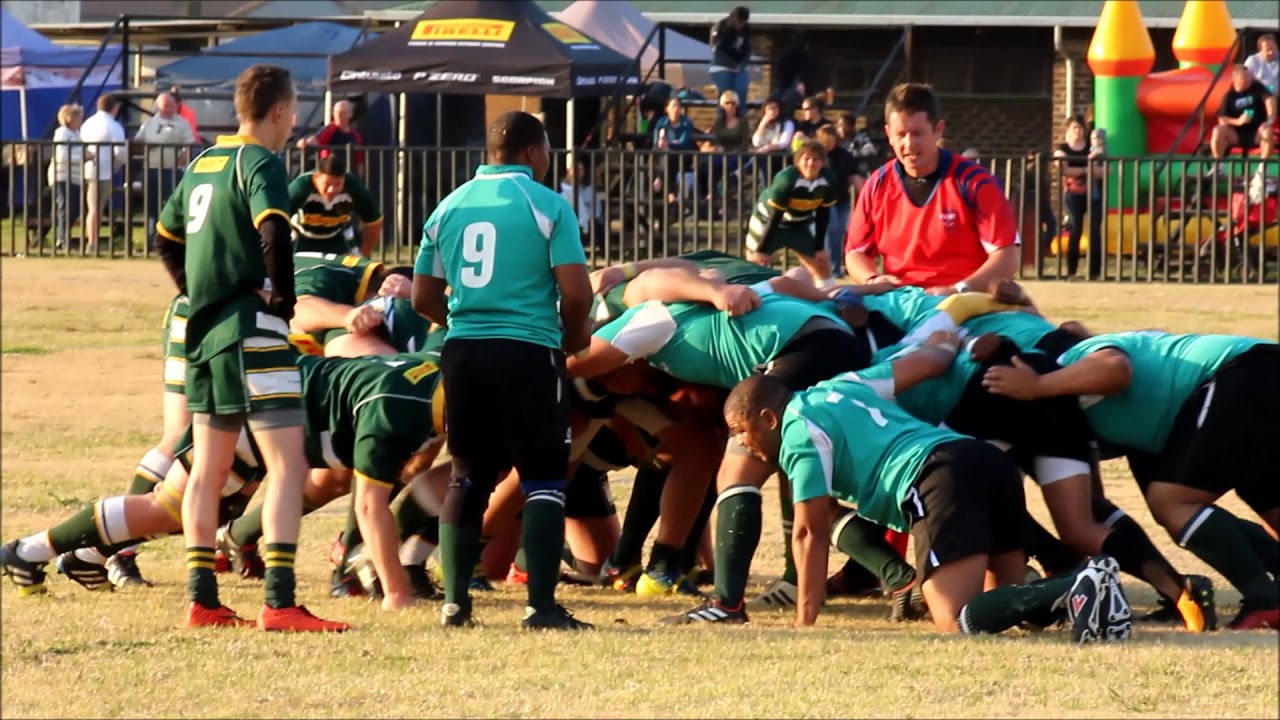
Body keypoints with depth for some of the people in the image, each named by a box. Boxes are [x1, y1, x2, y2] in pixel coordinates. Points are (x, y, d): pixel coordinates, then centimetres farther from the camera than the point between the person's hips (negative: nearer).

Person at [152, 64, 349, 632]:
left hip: (205, 330, 9)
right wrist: (283, 298, -13)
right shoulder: (259, 163, -10)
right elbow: (273, 231, -26)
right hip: (251, 330, -9)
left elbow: (166, 237, 25)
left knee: (209, 468, 14)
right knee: (288, 464, -9)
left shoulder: (203, 164, 15)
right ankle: (279, 602, -18)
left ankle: (202, 600, 16)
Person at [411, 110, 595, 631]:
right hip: (528, 352, -5)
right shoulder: (547, 206, -4)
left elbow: (423, 298, 14)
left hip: (464, 353, 5)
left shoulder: (449, 207, 11)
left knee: (469, 477, 16)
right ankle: (541, 605, -6)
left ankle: (455, 602, 13)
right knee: (543, 480, 1)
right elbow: (576, 293, -10)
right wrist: (575, 337, 10)